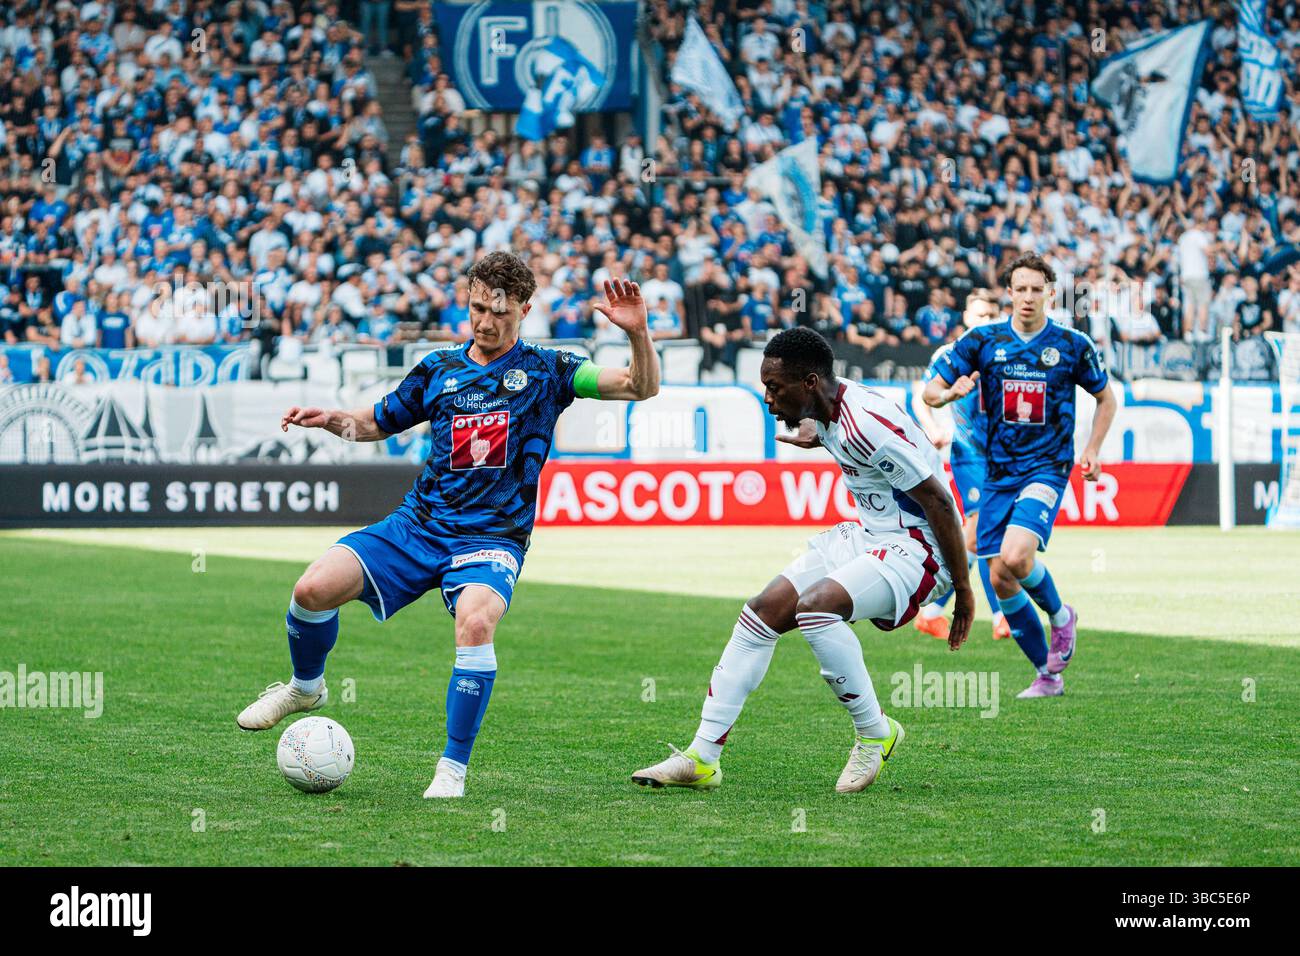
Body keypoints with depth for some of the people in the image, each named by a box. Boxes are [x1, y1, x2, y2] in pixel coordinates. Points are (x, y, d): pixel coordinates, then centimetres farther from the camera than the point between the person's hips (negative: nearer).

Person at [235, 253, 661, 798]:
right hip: (419, 524, 3)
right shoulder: (439, 370, 12)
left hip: (492, 538, -3)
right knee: (315, 588, -16)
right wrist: (333, 420, 3)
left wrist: (637, 333, -23)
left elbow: (642, 387, -4)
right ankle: (305, 687, 16)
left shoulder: (545, 371, 4)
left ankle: (453, 770, -24)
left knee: (475, 623, -35)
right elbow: (377, 423, 24)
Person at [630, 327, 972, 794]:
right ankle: (702, 758, 4)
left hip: (917, 549, -10)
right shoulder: (827, 415, 1)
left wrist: (963, 589, -17)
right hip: (869, 536, 10)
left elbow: (939, 501, -22)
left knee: (813, 606, -31)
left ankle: (875, 733, -10)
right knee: (763, 611, 1)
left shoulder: (868, 426, -25)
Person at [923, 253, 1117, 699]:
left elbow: (1106, 397, 13)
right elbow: (930, 390, 1)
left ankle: (1060, 614, 7)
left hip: (1047, 469, -3)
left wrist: (1092, 449, 1)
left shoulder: (1073, 345, -2)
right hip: (999, 473, 3)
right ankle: (1048, 674, 13)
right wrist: (949, 393, -22)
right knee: (1000, 578, 0)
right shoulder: (982, 340, 0)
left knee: (1015, 557, -25)